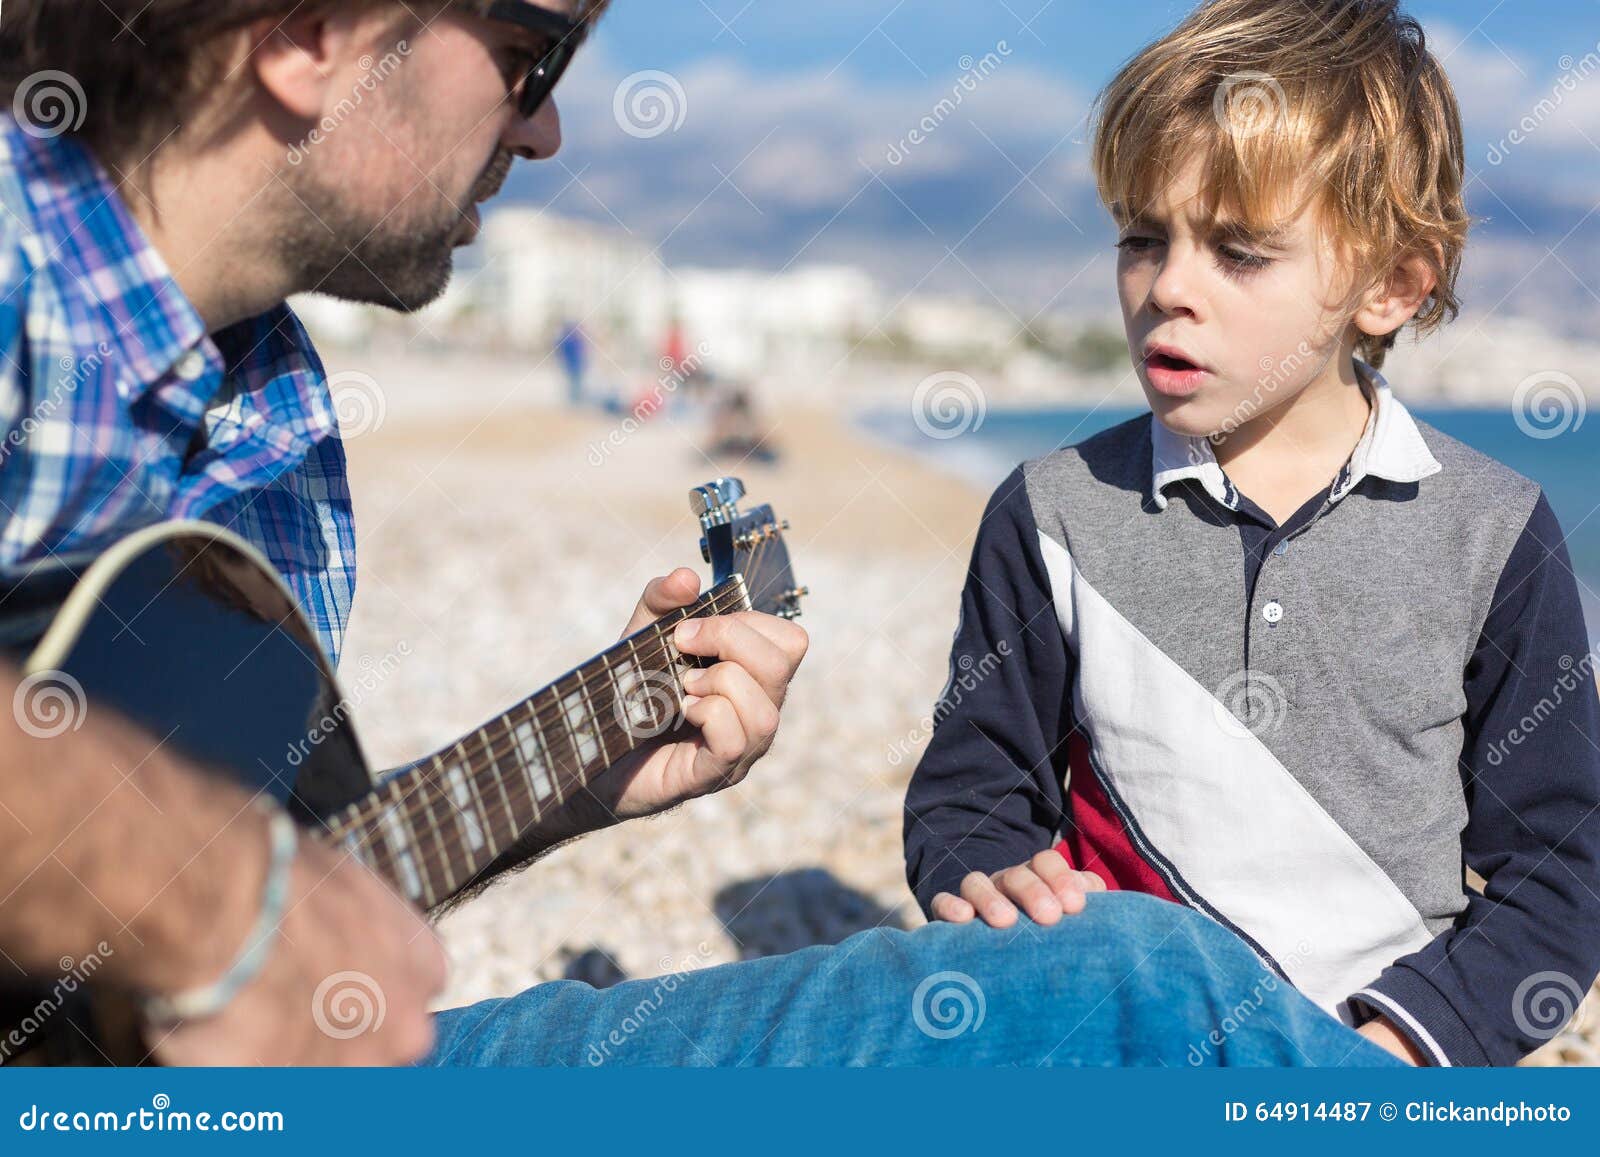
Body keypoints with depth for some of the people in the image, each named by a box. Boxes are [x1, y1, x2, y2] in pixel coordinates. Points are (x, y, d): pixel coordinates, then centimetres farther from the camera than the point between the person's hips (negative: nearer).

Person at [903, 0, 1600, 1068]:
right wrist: (983, 877, -13)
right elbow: (970, 789, 9)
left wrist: (1400, 1041, -11)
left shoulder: (1494, 537, 1)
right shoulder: (1055, 518, 2)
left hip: (1387, 1041, 0)